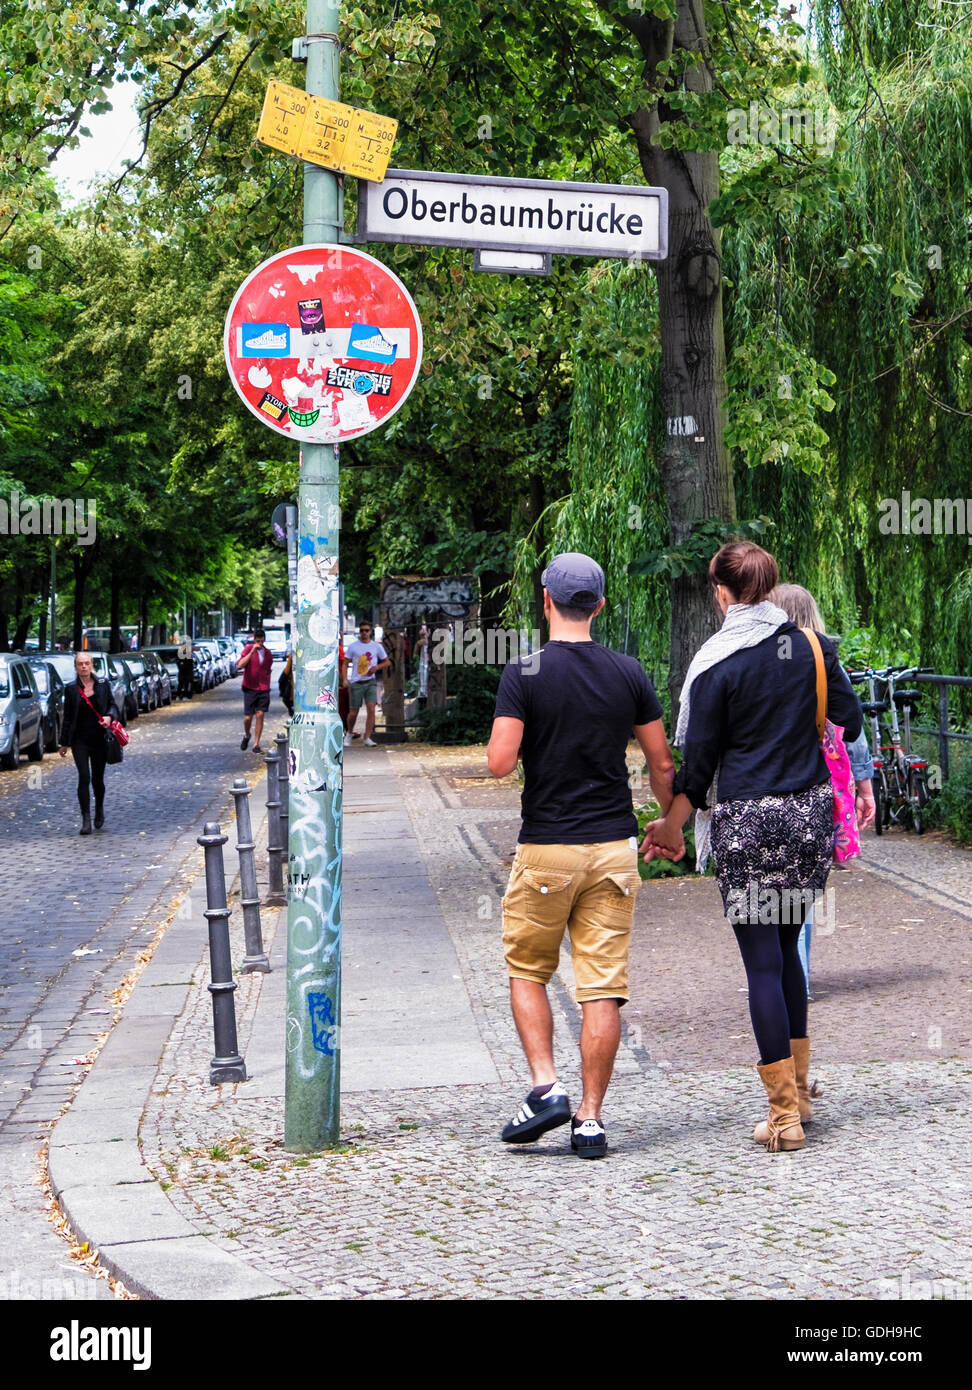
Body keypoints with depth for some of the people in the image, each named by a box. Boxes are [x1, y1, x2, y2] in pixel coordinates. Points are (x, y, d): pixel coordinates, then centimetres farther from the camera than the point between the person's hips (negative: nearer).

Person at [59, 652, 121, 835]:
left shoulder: (102, 684, 3)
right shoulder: (71, 688, 1)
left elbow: (112, 705, 10)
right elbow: (67, 717, 6)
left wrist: (109, 716, -14)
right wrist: (64, 743, 8)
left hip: (99, 737, 1)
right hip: (79, 739, -1)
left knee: (97, 779, 8)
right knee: (84, 777, -11)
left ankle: (99, 810, 35)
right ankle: (86, 820, -9)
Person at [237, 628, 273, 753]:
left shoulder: (268, 653, 9)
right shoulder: (248, 649, -4)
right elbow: (240, 665, -18)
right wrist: (252, 651, -23)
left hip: (263, 689, 3)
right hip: (250, 688, -3)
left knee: (260, 715, -4)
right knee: (248, 717, -2)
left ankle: (256, 745, 0)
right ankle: (246, 735, 29)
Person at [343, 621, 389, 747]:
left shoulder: (377, 646, 5)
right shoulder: (353, 646, 2)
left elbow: (386, 662, 14)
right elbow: (346, 663, 4)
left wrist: (376, 667, -7)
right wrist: (345, 679, -8)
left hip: (370, 681, 1)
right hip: (356, 682, -1)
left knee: (371, 709, -13)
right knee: (353, 712, 3)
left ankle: (367, 738, -9)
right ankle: (349, 734, 28)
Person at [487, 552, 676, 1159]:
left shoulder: (524, 674, -8)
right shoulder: (629, 673, 2)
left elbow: (500, 762, -14)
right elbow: (662, 764, 6)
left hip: (545, 848, -2)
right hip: (614, 846, 2)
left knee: (527, 972, 15)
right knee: (603, 987, 3)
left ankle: (547, 1087, 1)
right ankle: (590, 1119, 4)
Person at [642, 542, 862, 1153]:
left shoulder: (716, 665, -8)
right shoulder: (812, 648, 2)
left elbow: (698, 761, -4)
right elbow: (851, 722, 10)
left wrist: (672, 824, 10)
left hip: (747, 820, -4)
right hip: (811, 811, 4)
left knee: (762, 961, 1)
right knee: (785, 945, 20)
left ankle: (785, 1111, 1)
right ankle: (798, 1084, 26)